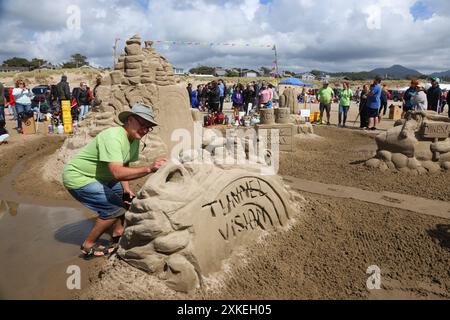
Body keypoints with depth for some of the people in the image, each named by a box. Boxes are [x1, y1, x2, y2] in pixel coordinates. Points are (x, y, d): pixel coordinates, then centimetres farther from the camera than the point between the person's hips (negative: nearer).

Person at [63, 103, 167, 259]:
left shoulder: (135, 140, -2)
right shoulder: (113, 136, -30)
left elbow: (124, 166, 9)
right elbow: (117, 173, -42)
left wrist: (126, 189, -4)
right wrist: (149, 169, -47)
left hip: (97, 177, 9)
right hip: (77, 178, -9)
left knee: (127, 196, 11)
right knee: (115, 208, -16)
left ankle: (118, 233, 25)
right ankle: (88, 246, 2)